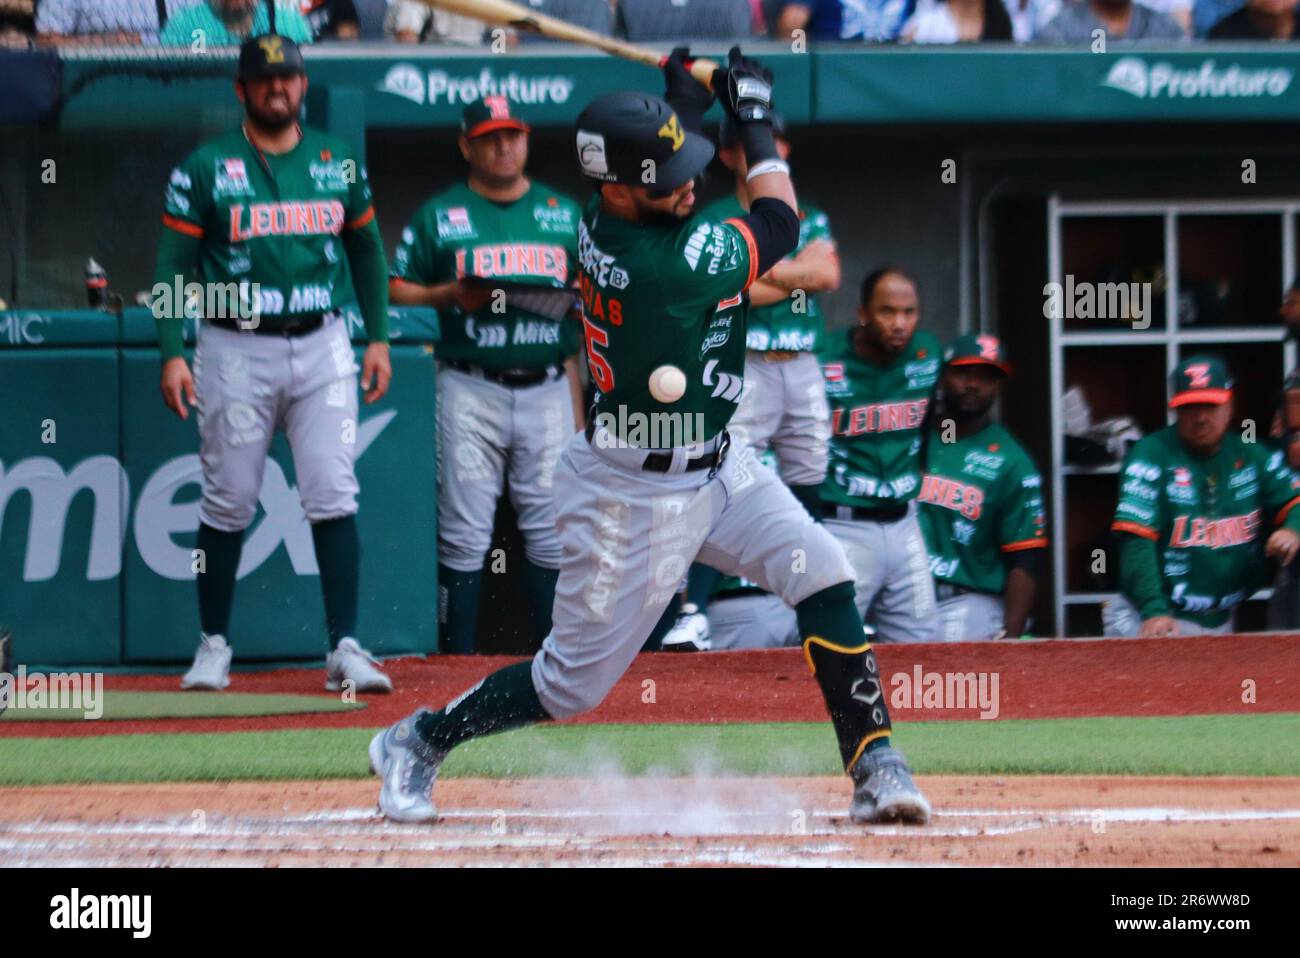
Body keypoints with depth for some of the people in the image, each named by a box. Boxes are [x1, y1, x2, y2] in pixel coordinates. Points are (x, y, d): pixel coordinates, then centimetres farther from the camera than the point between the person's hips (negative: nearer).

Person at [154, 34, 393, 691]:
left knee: (333, 498, -6)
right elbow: (174, 266, -2)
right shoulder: (206, 169, -1)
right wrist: (171, 354, -12)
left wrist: (378, 337, 10)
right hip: (236, 350, -2)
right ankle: (213, 647, 14)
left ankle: (345, 650, -5)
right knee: (227, 506, 3)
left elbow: (365, 250, 18)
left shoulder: (339, 163, 8)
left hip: (322, 347, 2)